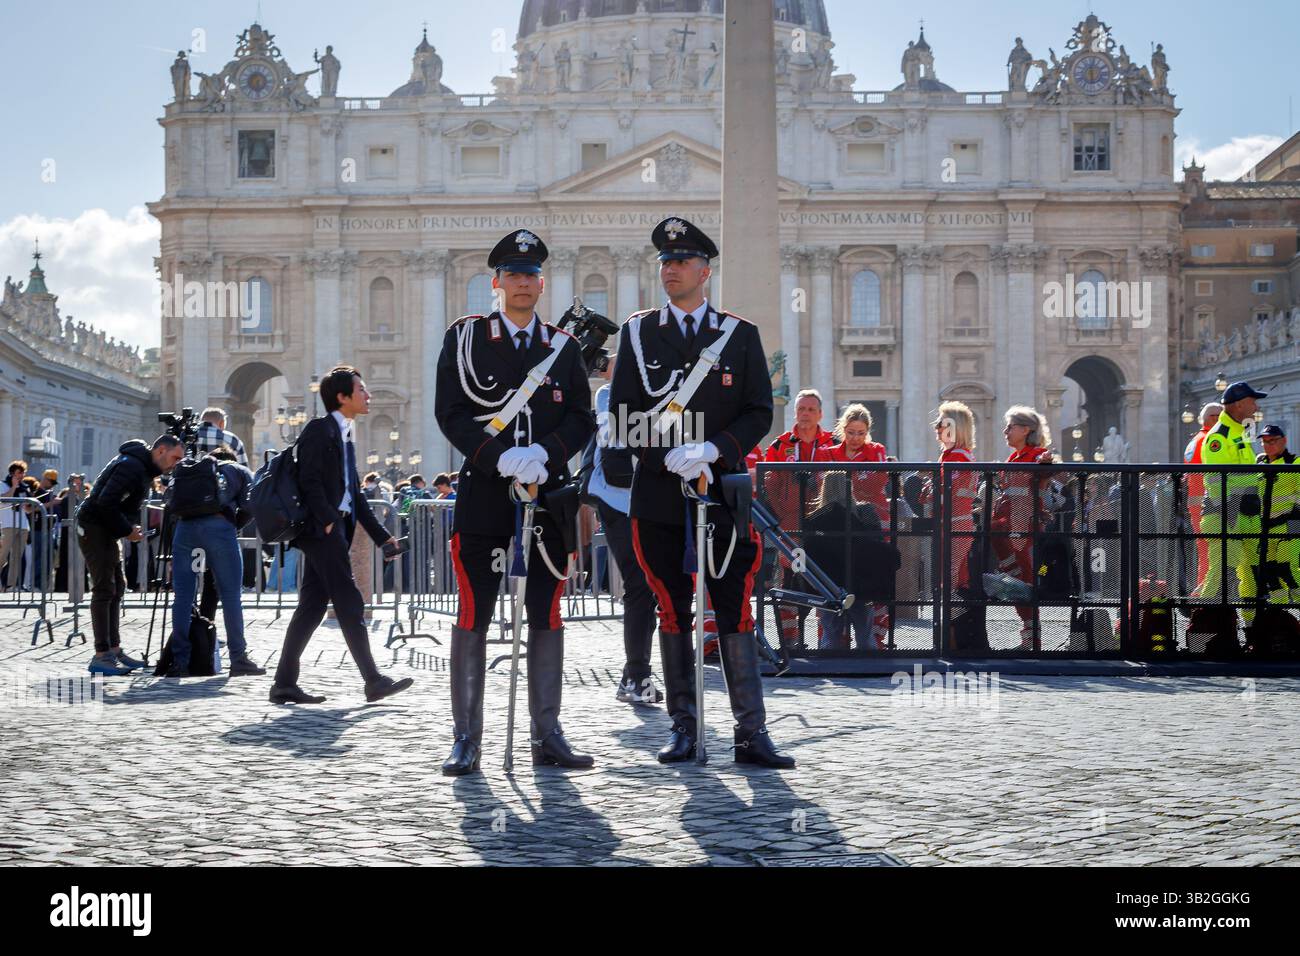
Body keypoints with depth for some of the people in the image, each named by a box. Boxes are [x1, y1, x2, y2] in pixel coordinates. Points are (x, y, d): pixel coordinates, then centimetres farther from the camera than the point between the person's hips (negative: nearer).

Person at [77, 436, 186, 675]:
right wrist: (128, 530, -19)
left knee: (117, 588, 12)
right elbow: (106, 502, -28)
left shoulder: (145, 468, 12)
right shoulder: (131, 466, -20)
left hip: (108, 530, 11)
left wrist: (132, 526, 4)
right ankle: (101, 656, -10)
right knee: (104, 590, -11)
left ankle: (114, 650, 17)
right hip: (94, 527, -11)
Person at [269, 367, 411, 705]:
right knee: (350, 604, -8)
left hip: (336, 528, 9)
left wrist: (381, 535, 18)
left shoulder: (345, 435, 20)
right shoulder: (319, 430, -7)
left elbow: (354, 492, 21)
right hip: (322, 528, -9)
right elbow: (309, 481, -16)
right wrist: (328, 521, -22)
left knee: (312, 605, 8)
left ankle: (285, 683, 10)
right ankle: (373, 680, -6)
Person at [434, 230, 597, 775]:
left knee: (547, 615, 5)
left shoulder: (564, 347, 12)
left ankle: (547, 735, 12)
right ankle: (466, 739, 4)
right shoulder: (465, 338, 5)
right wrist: (502, 458, -17)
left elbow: (582, 420, 6)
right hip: (482, 493, -2)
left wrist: (542, 453, -13)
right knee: (472, 616, -2)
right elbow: (451, 412, -4)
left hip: (548, 495, 3)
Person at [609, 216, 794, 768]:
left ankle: (751, 733, 0)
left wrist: (711, 450, -14)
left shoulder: (741, 335, 7)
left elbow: (760, 412, 2)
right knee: (673, 612, 5)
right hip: (658, 494, 1)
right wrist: (669, 458, -12)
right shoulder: (638, 333, 8)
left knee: (735, 611, -2)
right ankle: (683, 728, 13)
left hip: (724, 492, -1)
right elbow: (623, 411, 3)